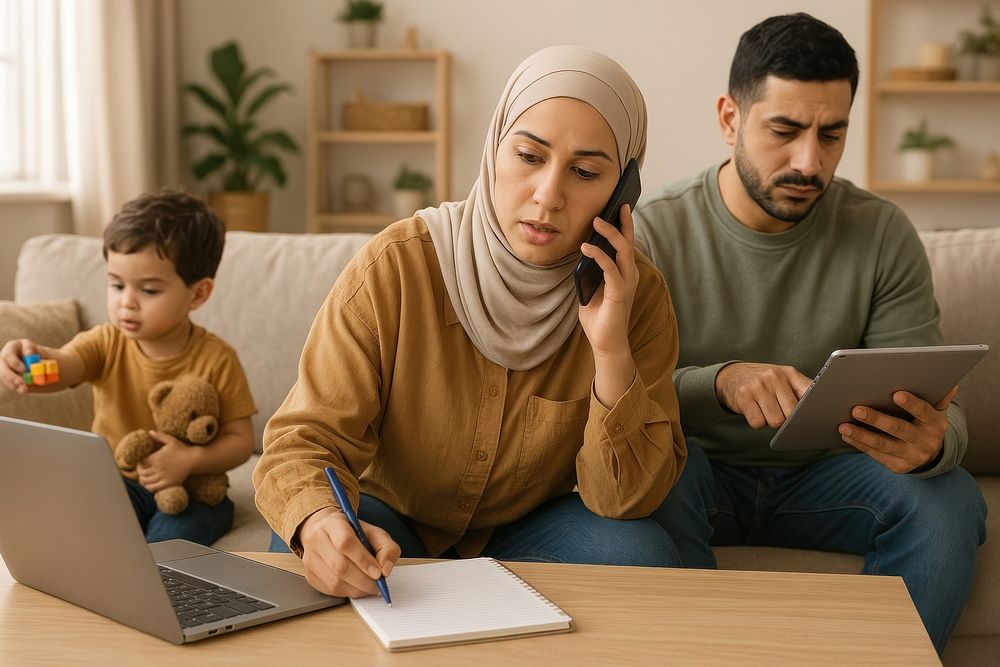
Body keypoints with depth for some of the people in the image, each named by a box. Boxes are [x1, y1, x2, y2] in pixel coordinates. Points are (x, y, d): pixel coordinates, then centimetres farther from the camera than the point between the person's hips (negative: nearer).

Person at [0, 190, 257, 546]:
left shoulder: (216, 359, -13)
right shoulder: (107, 343, -7)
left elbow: (240, 439, -9)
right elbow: (64, 365, -29)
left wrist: (191, 459, -27)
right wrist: (33, 361, -53)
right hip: (117, 483, 3)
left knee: (168, 539, -30)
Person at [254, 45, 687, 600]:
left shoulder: (636, 293, -15)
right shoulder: (395, 266, -22)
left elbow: (625, 500, -18)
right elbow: (306, 436, -21)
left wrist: (612, 352, -33)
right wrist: (318, 522, -45)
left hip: (527, 529, 2)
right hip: (390, 519, -2)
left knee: (642, 555, -27)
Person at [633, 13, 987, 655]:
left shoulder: (883, 234, -4)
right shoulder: (653, 231, -11)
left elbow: (937, 406, -8)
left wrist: (933, 443, -34)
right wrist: (720, 381, -39)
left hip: (819, 477, 2)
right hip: (701, 469, -1)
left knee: (952, 498, -25)